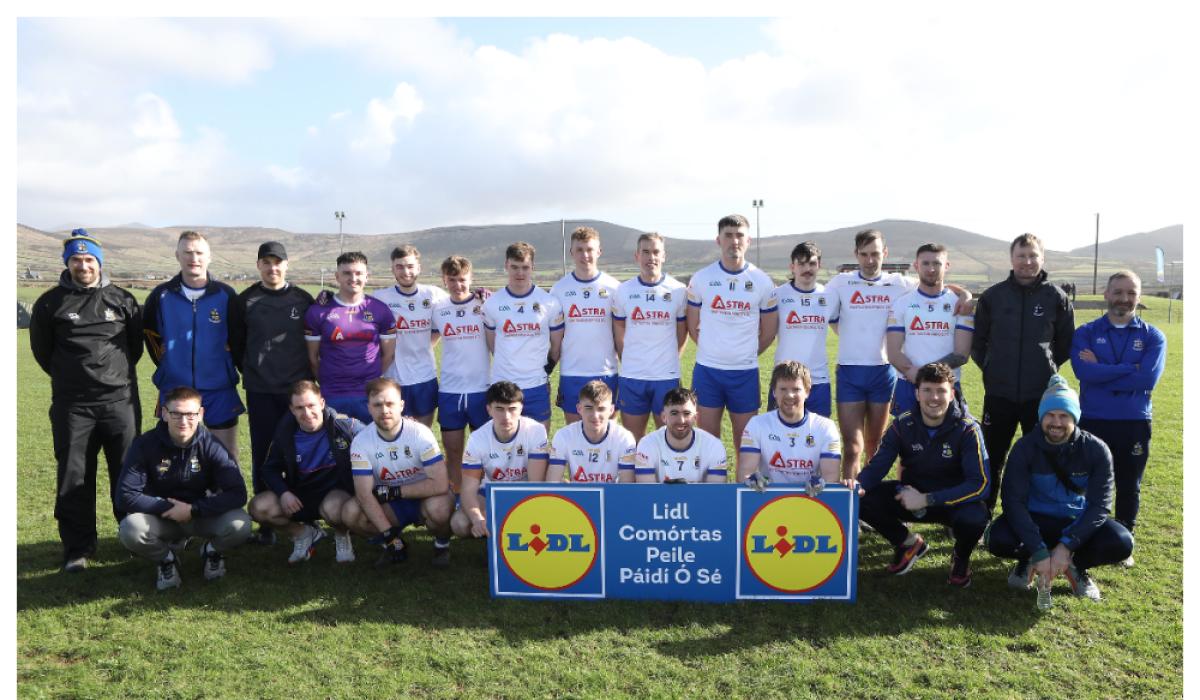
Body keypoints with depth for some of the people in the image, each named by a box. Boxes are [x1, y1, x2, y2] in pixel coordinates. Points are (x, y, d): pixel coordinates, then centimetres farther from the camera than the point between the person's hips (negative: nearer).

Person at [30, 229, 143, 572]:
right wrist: (68, 377, 14)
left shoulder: (122, 300, 4)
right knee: (74, 478, 4)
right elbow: (42, 350, 13)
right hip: (71, 406, 0)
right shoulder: (51, 303, 3)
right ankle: (77, 547, 15)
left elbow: (137, 344, 15)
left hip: (121, 401, 0)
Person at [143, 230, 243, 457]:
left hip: (219, 391, -1)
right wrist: (168, 366, 11)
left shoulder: (226, 294, -1)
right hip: (173, 391, 1)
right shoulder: (161, 296, 2)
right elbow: (150, 335, 15)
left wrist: (228, 366, 6)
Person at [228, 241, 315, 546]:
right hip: (260, 393, 0)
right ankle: (266, 523, 13)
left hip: (298, 390, 0)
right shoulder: (244, 301, 3)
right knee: (263, 457, 4)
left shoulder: (303, 300, 4)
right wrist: (251, 372, 11)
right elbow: (236, 344, 11)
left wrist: (308, 377, 7)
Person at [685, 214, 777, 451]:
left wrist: (746, 354, 10)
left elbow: (768, 332, 8)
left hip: (745, 372, 0)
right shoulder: (701, 279, 0)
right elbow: (693, 326, 7)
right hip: (707, 370, 0)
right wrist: (711, 352, 8)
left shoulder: (762, 282, 1)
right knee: (707, 437, 6)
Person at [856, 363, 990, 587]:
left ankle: (961, 558, 2)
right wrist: (859, 486, -33)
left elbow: (980, 484, -23)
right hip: (911, 496, 3)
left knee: (975, 517, -37)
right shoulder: (903, 424, -10)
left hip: (954, 501, -2)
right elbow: (878, 465, -9)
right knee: (862, 500, -22)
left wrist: (927, 499, -29)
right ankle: (908, 544, 8)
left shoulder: (967, 429, -18)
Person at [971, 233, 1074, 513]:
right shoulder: (992, 296, 1)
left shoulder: (1056, 297, 0)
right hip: (999, 393, 1)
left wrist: (1047, 367, 9)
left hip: (1041, 394, 0)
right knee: (991, 458, 8)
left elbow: (1066, 343, 10)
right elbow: (977, 341, 10)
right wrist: (991, 368, 6)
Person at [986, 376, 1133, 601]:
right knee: (998, 539, -32)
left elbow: (1099, 505, -17)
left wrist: (1067, 545, -30)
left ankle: (1077, 566, 4)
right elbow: (1014, 501, -21)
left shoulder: (1096, 450, -12)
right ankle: (1027, 560, 5)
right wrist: (1039, 551, -32)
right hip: (1035, 519, -1)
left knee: (1121, 543, -28)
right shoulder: (1025, 448, -15)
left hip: (1077, 521, 1)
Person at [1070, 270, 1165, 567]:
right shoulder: (1086, 333, 0)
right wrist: (1131, 368, -17)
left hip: (1135, 424, 1)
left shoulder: (1153, 337, 2)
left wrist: (1101, 371, -14)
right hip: (1092, 421, -1)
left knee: (1128, 488, 13)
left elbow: (1148, 379, -15)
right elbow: (1083, 371, -18)